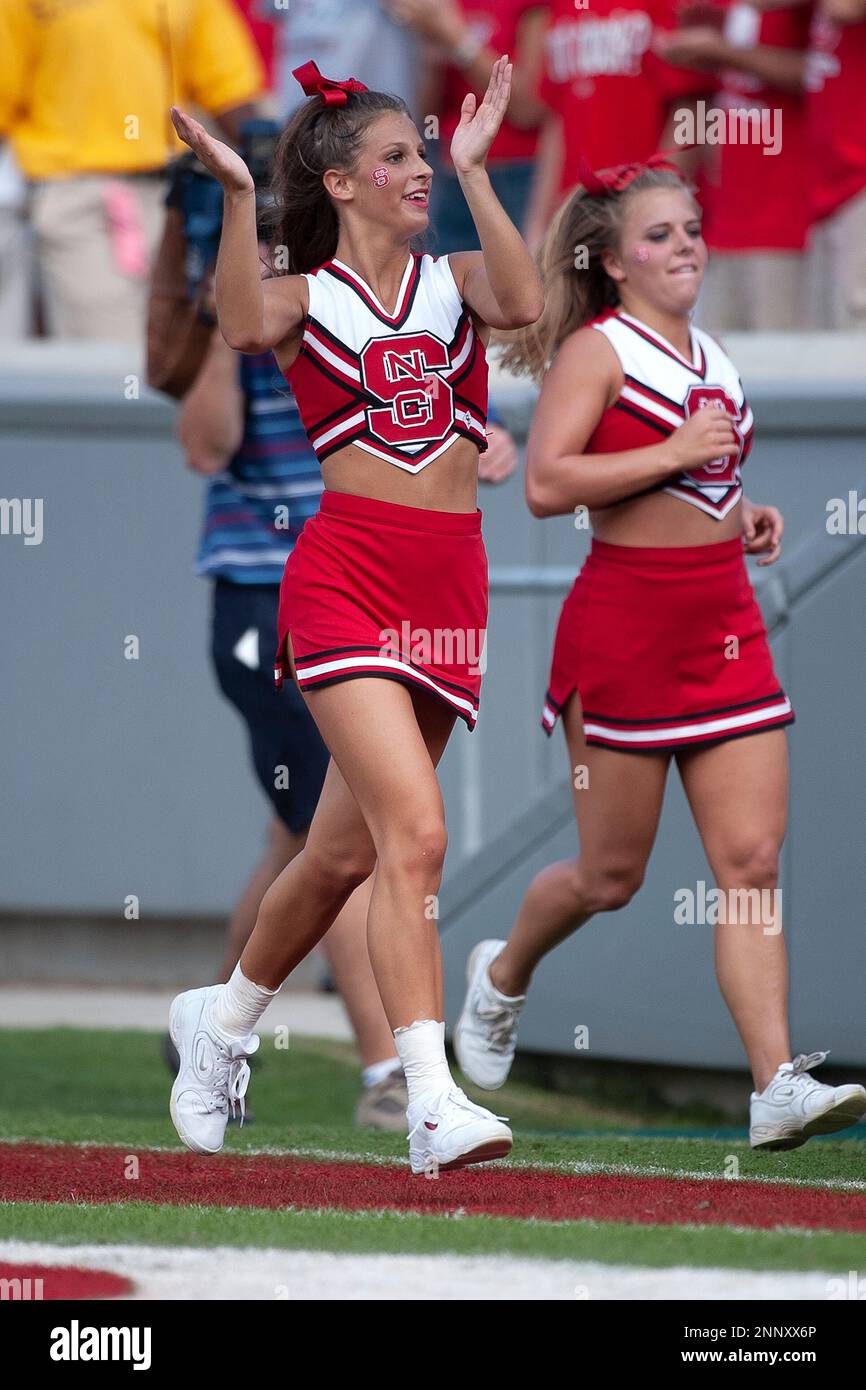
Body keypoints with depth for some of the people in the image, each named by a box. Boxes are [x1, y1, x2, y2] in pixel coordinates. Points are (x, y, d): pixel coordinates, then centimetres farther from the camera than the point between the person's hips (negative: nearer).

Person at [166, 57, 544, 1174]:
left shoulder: (453, 281, 13)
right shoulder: (307, 296, 5)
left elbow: (523, 305, -10)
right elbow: (245, 329, -19)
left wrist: (474, 171, -10)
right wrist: (236, 198, -23)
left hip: (450, 582, 5)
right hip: (345, 573, -5)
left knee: (347, 849, 14)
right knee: (414, 832, -20)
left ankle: (222, 1019, 39)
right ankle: (434, 1102, -25)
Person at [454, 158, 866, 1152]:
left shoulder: (710, 358, 15)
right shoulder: (596, 350, -8)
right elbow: (545, 484, -20)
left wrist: (742, 511, 13)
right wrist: (675, 455, -20)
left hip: (727, 623, 6)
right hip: (626, 623, -6)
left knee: (752, 863, -5)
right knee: (613, 874, 5)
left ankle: (777, 1085, -12)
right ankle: (503, 976, 35)